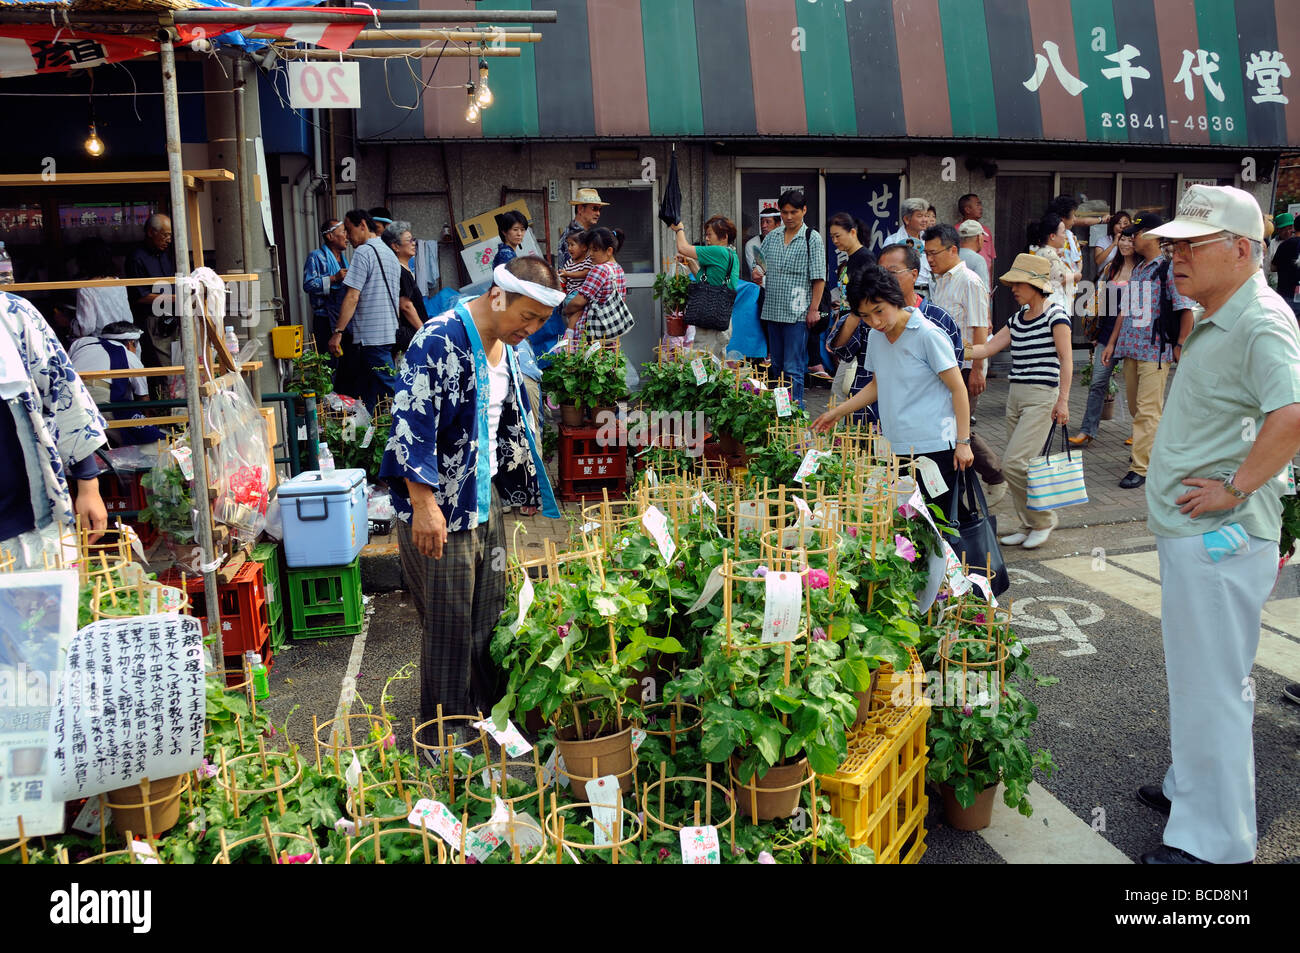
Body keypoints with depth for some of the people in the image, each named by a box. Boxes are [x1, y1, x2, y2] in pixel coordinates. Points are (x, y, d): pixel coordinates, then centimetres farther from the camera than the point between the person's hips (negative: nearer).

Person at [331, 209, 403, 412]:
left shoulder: (364, 252, -11)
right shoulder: (389, 253, 18)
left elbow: (352, 298, -17)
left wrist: (338, 332, -15)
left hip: (372, 334, -9)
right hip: (390, 332, 9)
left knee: (390, 389, -8)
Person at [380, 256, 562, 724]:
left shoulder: (502, 345, 10)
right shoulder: (440, 340, -19)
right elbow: (411, 422, -25)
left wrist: (526, 485, 24)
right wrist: (425, 504, -28)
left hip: (485, 497, 9)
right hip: (439, 508, -8)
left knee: (488, 615, 16)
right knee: (449, 625, 1)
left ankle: (487, 717, 32)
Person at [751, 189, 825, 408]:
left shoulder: (812, 238, -2)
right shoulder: (772, 237, 12)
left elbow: (819, 278, -5)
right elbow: (762, 265, 21)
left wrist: (813, 309, -12)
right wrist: (758, 273, -4)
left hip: (797, 313, -5)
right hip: (772, 310, 6)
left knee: (793, 368, -7)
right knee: (776, 365, 12)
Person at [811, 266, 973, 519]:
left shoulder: (927, 335, -9)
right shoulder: (876, 337, 11)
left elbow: (958, 389, -7)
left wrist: (963, 442, -9)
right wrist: (839, 412, 19)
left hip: (934, 447, -6)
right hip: (896, 448, 6)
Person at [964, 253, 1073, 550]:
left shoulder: (1055, 314, -5)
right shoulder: (1017, 319, 15)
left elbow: (1066, 359, -9)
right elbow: (987, 348, 13)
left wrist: (1062, 400, -14)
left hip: (1042, 395, -7)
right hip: (1015, 394, 7)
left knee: (1014, 462, -14)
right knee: (1018, 466, 7)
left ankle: (1044, 519, 4)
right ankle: (1028, 526, 18)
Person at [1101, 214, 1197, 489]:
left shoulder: (1168, 268, -8)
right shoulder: (1137, 270, 16)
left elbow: (1186, 309, -10)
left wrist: (1180, 345, -12)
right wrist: (1112, 342, 15)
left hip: (1155, 350, -8)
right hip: (1131, 348, 8)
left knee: (1147, 411, -8)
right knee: (1136, 407, 14)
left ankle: (1140, 467, -8)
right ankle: (1150, 451, 31)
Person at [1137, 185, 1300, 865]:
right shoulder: (1215, 320, 14)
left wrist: (1234, 488, -25)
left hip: (1219, 537, -10)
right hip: (1190, 530, 10)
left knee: (1211, 686, -1)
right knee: (1194, 676, 22)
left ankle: (1214, 841, 12)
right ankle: (1188, 788, 39)